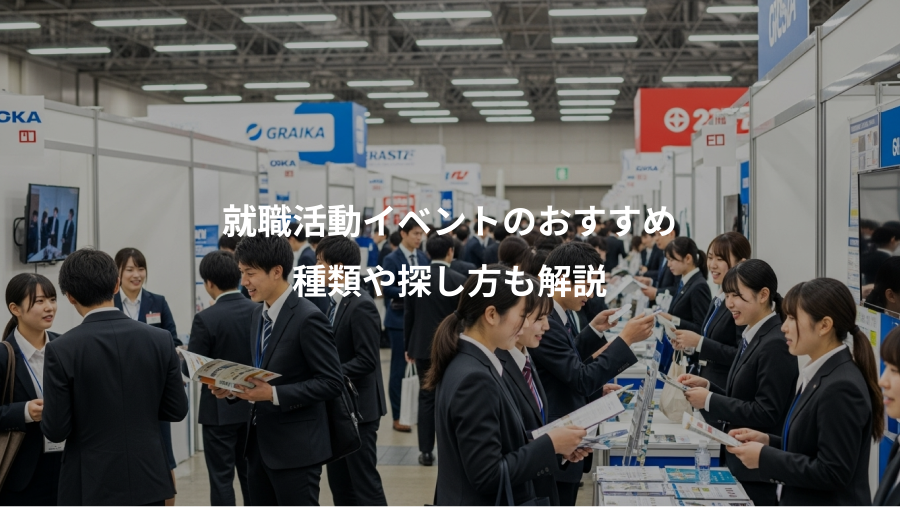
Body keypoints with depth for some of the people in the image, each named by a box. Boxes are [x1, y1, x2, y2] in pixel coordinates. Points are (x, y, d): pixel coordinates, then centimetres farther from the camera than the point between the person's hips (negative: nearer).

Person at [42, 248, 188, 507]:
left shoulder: (62, 349, -13)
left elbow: (56, 430, -11)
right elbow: (177, 410, 2)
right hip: (148, 480, 3)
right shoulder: (160, 340, -5)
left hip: (91, 486, -2)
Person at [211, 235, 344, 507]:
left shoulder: (307, 318, -17)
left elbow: (331, 382, -18)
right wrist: (234, 387, 0)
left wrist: (275, 394, -24)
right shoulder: (259, 313, 9)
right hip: (259, 442, 8)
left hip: (295, 446, -8)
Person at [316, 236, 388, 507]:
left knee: (365, 482, -2)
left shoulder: (361, 305, -17)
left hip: (357, 406, -9)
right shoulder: (336, 302, 10)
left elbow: (366, 360, -22)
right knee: (339, 483, 15)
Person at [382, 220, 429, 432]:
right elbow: (387, 289, -14)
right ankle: (398, 417, 12)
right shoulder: (392, 259, -8)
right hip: (400, 319, -5)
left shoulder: (423, 258, 7)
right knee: (400, 367, 3)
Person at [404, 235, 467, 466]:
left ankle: (426, 451, 7)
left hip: (423, 347, 3)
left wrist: (409, 347, 13)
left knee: (426, 398, 8)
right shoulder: (458, 280, -11)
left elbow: (408, 315, 4)